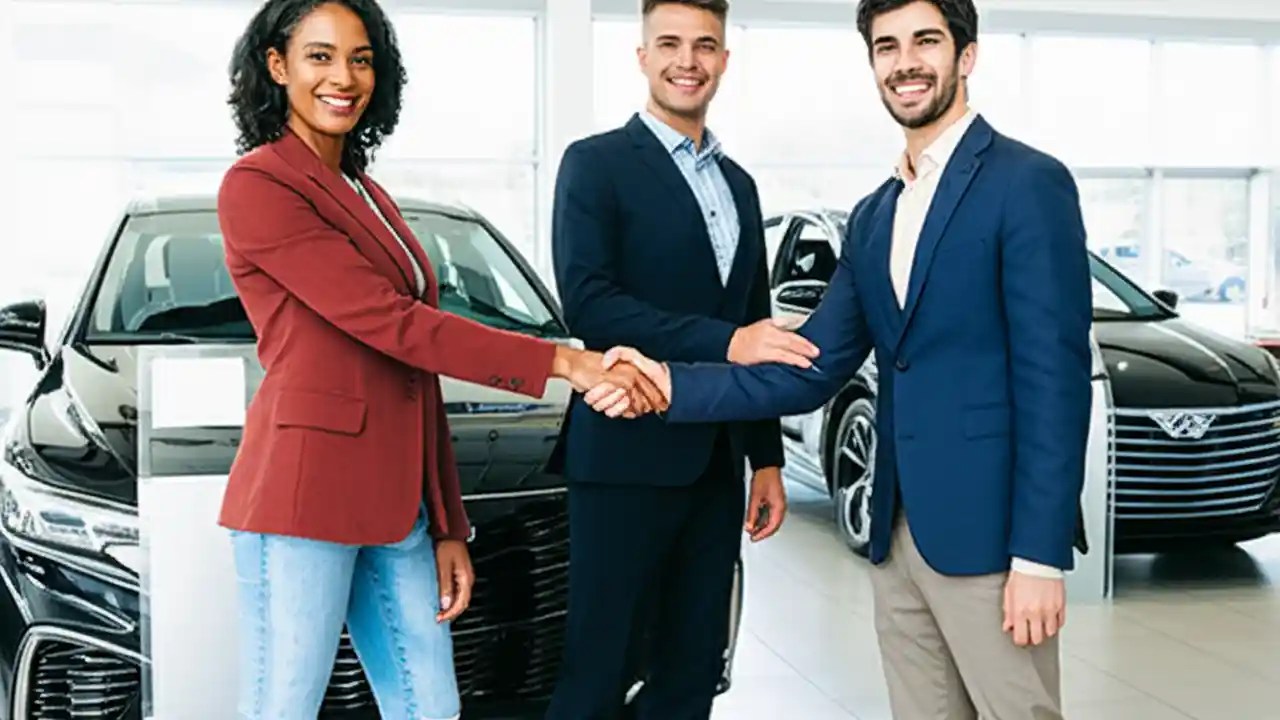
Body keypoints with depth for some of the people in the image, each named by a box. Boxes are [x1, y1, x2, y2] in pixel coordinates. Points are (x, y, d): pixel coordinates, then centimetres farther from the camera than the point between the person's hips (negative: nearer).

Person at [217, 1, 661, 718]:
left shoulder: (369, 196, 17)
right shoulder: (257, 186, -7)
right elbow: (389, 323, -16)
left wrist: (448, 527, 12)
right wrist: (561, 362, -20)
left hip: (396, 504, 8)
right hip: (305, 495, -7)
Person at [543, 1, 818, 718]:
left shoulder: (739, 184, 17)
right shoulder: (596, 163, -3)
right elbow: (587, 303, -16)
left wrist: (766, 458, 16)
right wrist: (722, 342, -24)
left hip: (716, 465, 7)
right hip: (628, 458, -6)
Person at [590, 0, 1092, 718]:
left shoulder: (1027, 183, -8)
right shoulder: (873, 217, 15)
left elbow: (1054, 377, -14)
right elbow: (811, 374, 9)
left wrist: (1039, 555, -18)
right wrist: (673, 384, -4)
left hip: (987, 532, -7)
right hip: (898, 537, 7)